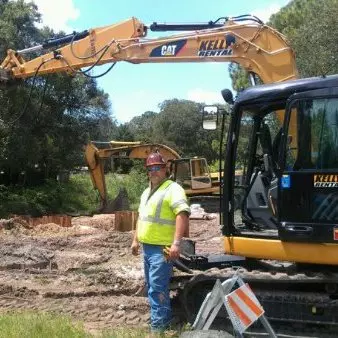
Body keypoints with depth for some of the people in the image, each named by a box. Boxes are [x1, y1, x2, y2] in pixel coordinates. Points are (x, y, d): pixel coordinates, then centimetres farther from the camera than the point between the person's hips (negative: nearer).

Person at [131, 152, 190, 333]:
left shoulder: (172, 189, -13)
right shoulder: (146, 192, 17)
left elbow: (182, 214, -25)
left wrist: (176, 243, -32)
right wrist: (136, 240, 23)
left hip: (162, 249, -9)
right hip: (147, 247, 9)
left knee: (157, 289, -9)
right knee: (153, 287, 18)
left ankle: (158, 327, -2)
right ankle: (164, 320, 32)